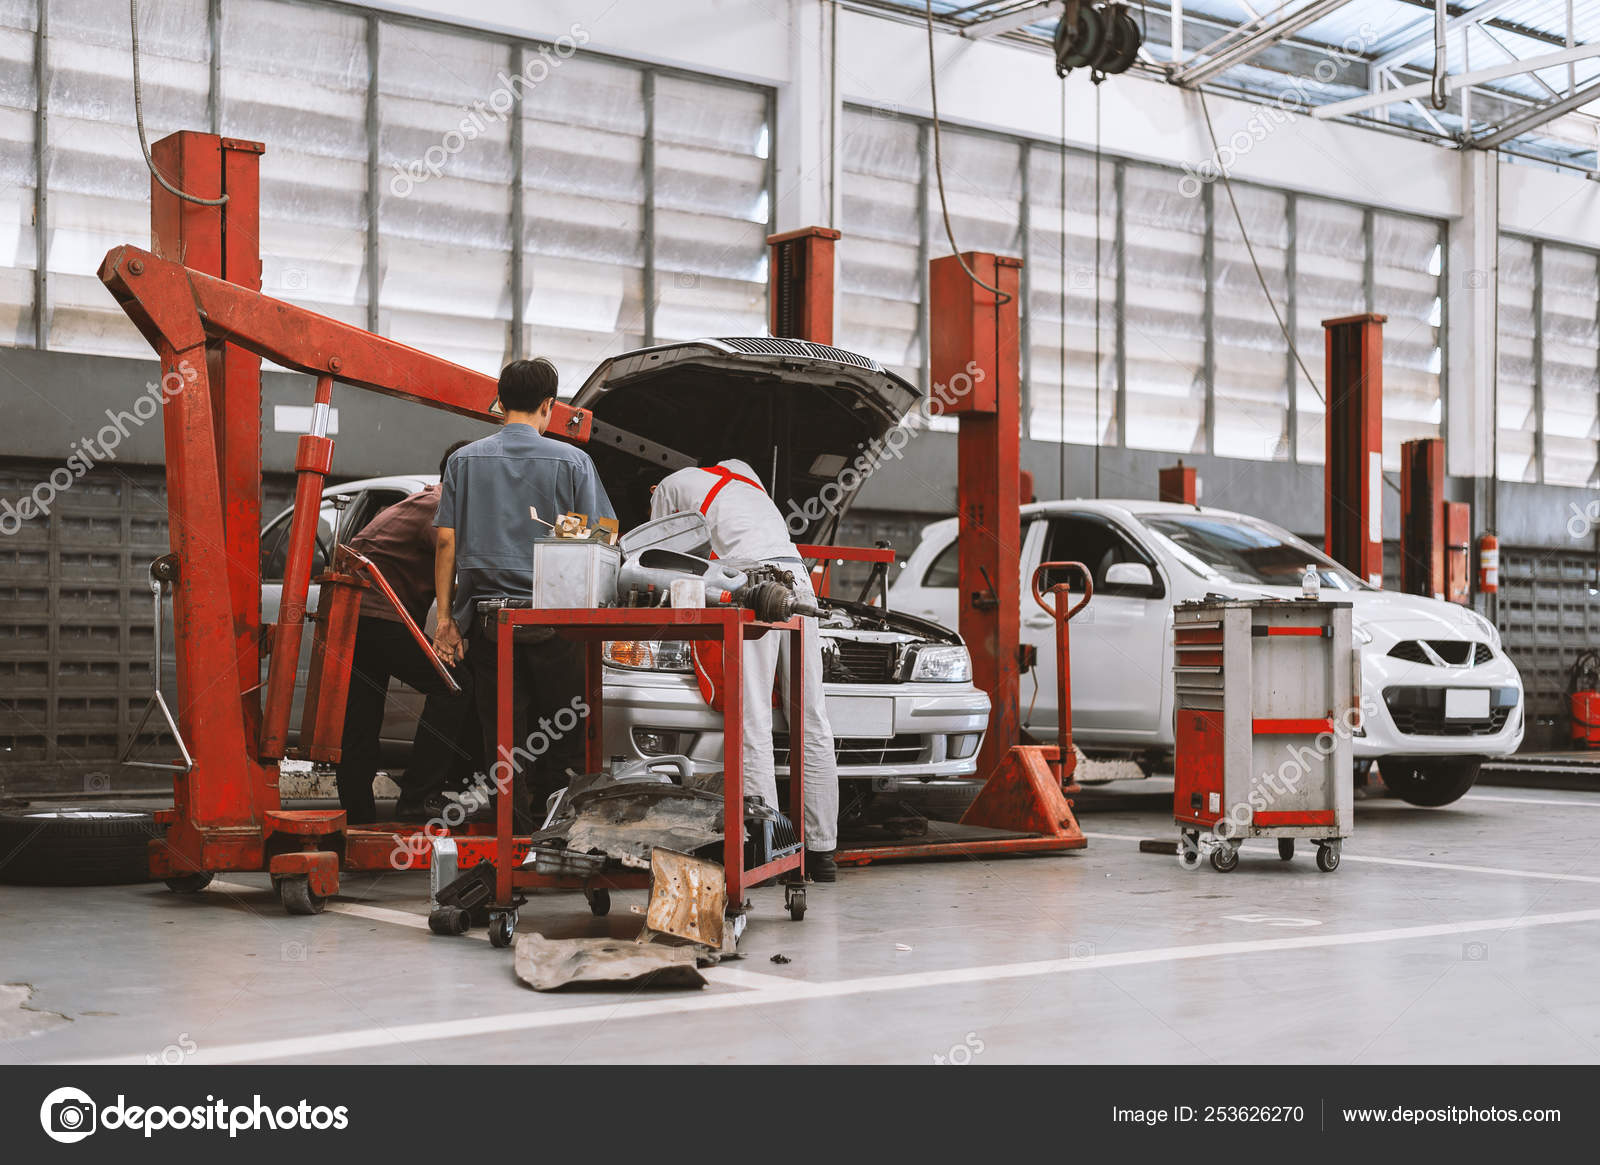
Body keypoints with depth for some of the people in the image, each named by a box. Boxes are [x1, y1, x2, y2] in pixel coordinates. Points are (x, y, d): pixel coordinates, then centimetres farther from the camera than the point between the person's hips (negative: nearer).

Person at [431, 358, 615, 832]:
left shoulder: (466, 460, 7)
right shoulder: (571, 460, 0)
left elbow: (446, 540, 4)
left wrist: (446, 616, 7)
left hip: (485, 614, 2)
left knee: (502, 727, 6)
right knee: (564, 729, 8)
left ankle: (515, 824, 6)